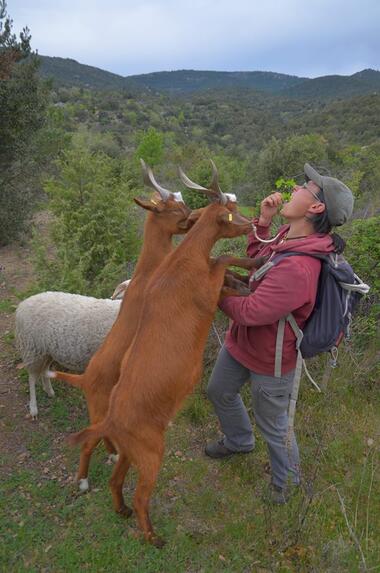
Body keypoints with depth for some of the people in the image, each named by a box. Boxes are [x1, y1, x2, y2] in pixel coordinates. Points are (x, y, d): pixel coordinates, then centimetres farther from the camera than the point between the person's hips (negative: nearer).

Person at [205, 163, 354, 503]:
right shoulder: (288, 235, -9)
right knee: (219, 392, 29)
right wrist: (263, 220, -4)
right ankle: (239, 441, 59)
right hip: (241, 342, 9)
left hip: (269, 362, -9)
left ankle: (286, 478, 49)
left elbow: (249, 312, -32)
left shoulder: (298, 269, -38)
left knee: (272, 425, 16)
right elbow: (256, 259, 11)